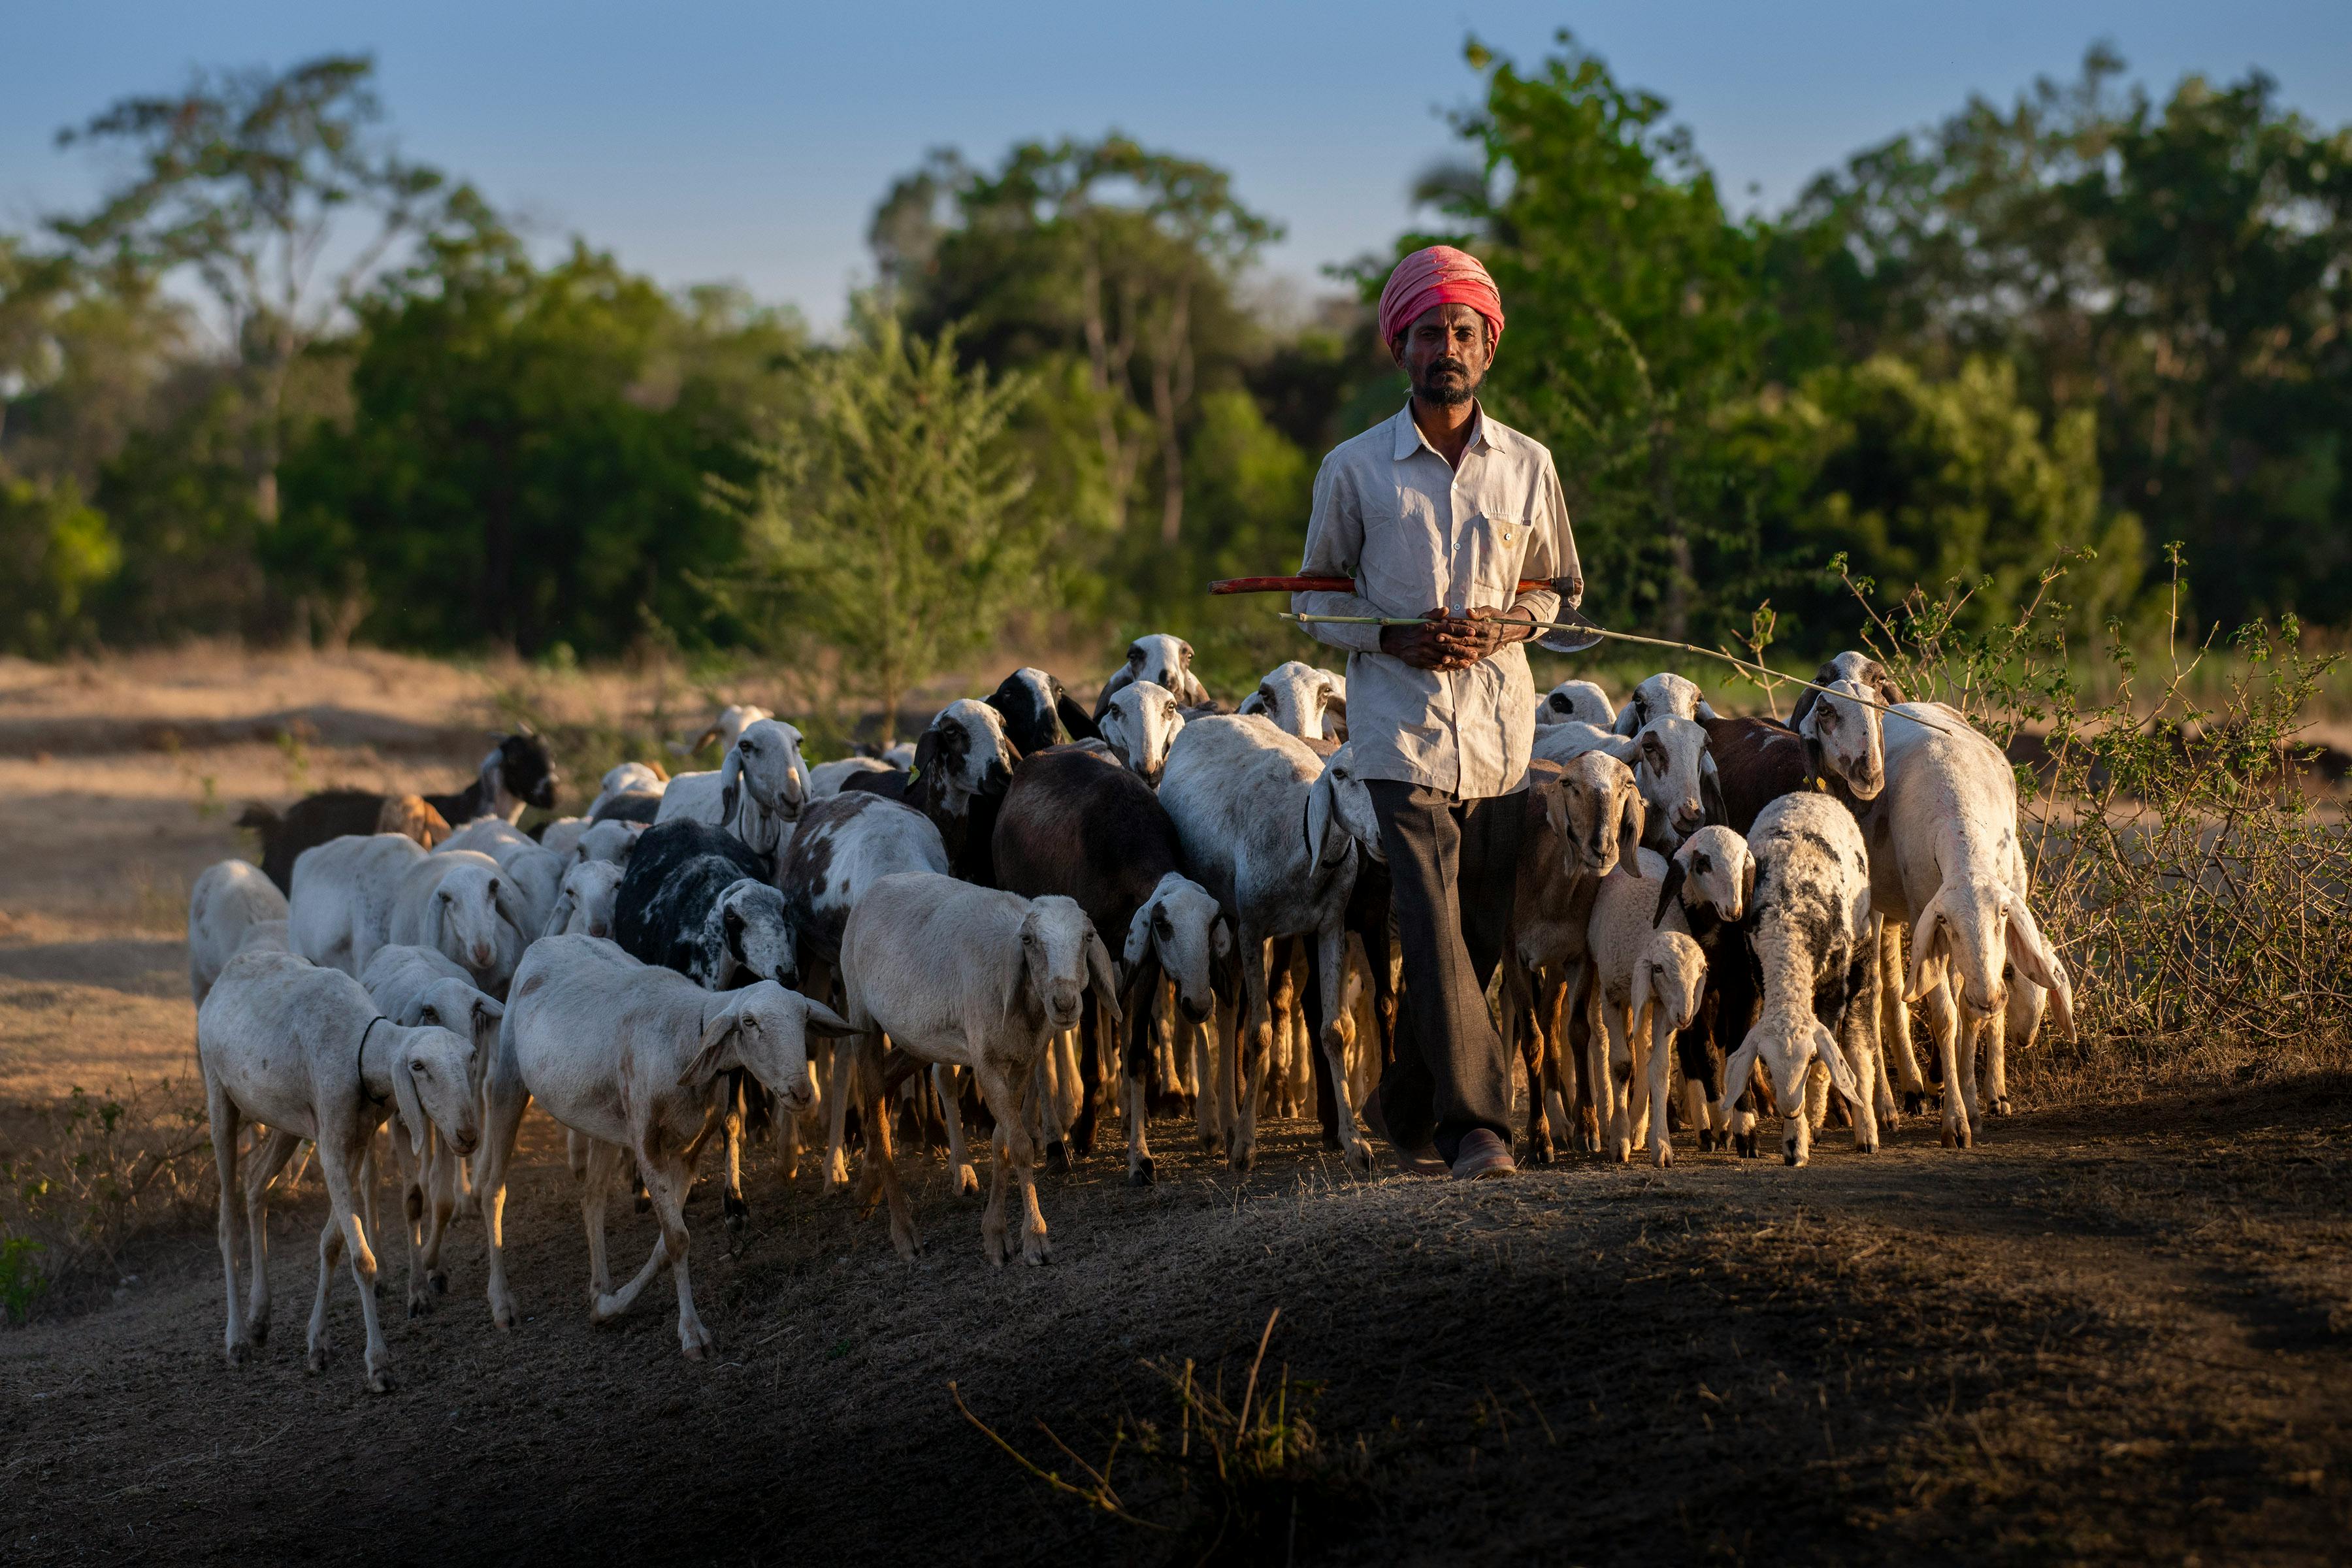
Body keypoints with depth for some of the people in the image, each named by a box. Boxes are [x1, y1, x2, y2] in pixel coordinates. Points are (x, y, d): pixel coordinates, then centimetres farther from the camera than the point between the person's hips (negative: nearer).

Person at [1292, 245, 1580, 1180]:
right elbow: (1316, 595, 10)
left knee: (1481, 936, 7)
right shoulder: (1354, 469, 2)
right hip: (1401, 725, -3)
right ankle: (1477, 1125, -17)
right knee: (1434, 926, -16)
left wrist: (1507, 622, -4)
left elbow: (1561, 587, 19)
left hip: (1499, 726, 3)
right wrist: (1391, 638, -9)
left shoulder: (1528, 466, 8)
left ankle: (1405, 1110, 26)